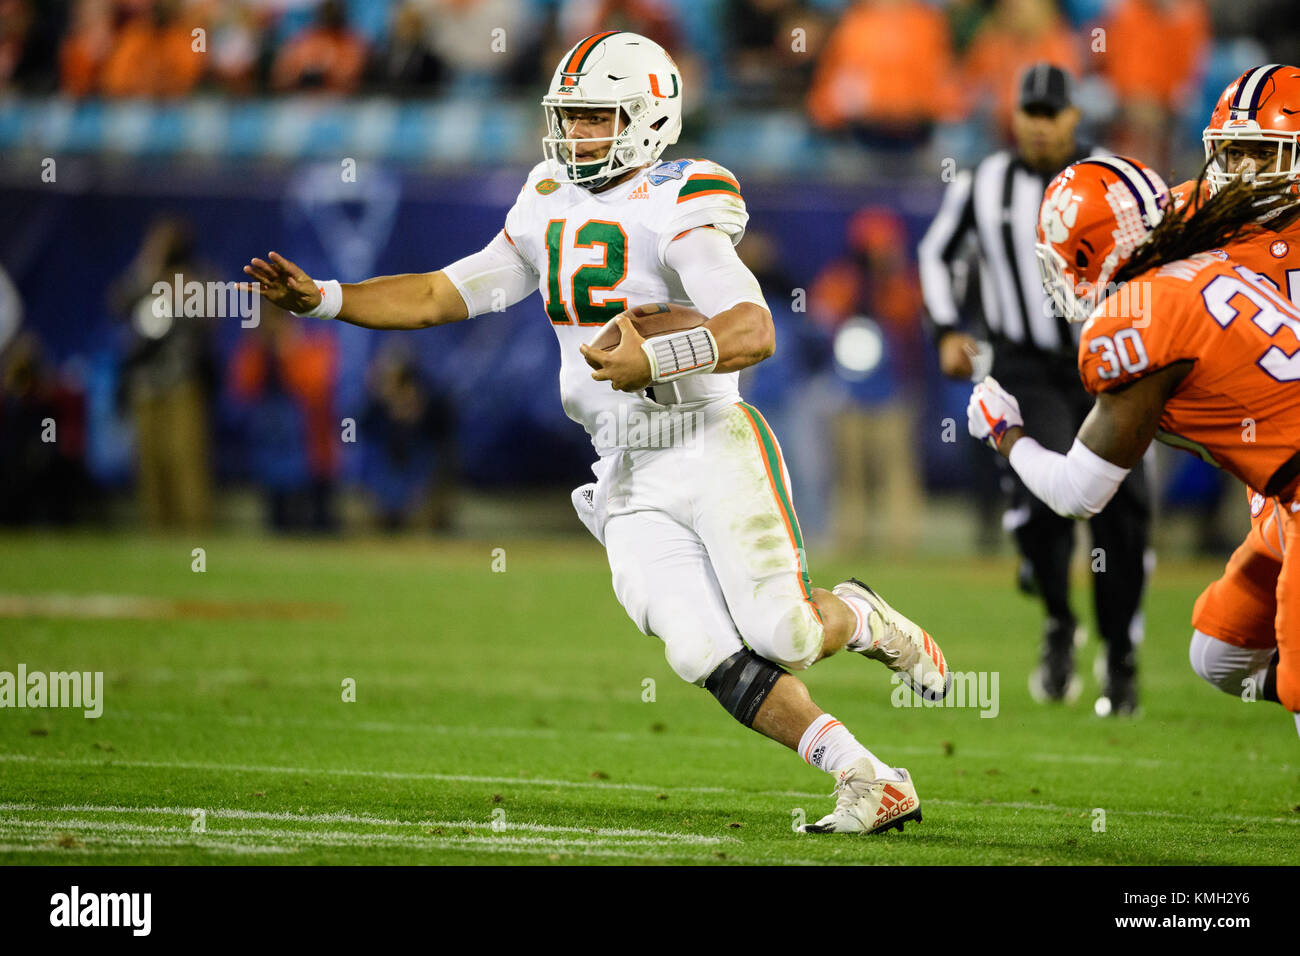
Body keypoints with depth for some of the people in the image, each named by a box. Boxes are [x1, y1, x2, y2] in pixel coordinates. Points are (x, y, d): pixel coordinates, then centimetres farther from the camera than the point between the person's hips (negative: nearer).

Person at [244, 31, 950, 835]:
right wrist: (320, 299, 9)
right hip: (629, 479, 5)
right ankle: (872, 784, -3)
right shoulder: (550, 211, 12)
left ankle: (862, 618, 22)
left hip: (712, 447, -5)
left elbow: (754, 332, -23)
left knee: (778, 636, -15)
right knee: (710, 656, -12)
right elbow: (439, 298, 18)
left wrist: (657, 360, -35)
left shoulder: (675, 213, -11)